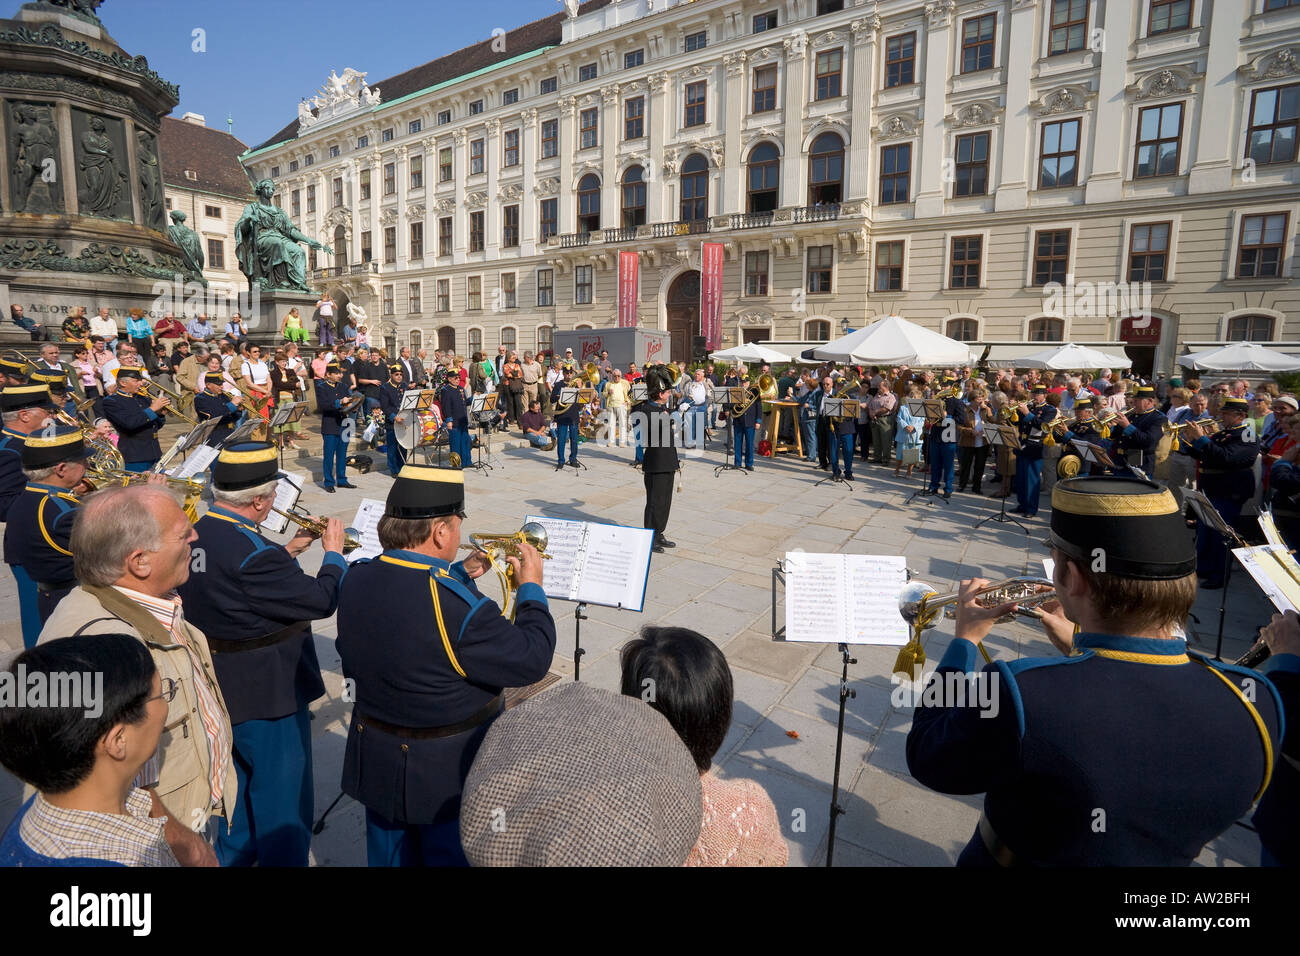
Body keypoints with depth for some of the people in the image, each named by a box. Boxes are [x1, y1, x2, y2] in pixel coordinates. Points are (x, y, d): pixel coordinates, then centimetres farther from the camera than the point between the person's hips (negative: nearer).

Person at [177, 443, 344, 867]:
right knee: (283, 812, 7)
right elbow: (321, 599, -24)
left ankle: (233, 854, 47)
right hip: (269, 695, -10)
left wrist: (290, 549, 6)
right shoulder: (250, 551, -30)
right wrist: (334, 552, -9)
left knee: (241, 788, 30)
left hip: (221, 689, 10)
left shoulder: (199, 534, -2)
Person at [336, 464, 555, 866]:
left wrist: (461, 573, 6)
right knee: (453, 857, 18)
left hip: (375, 761, 7)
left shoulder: (356, 579, -11)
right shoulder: (459, 607, -34)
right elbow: (532, 661, -23)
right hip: (447, 776, -7)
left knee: (389, 856, 27)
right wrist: (531, 588, -12)